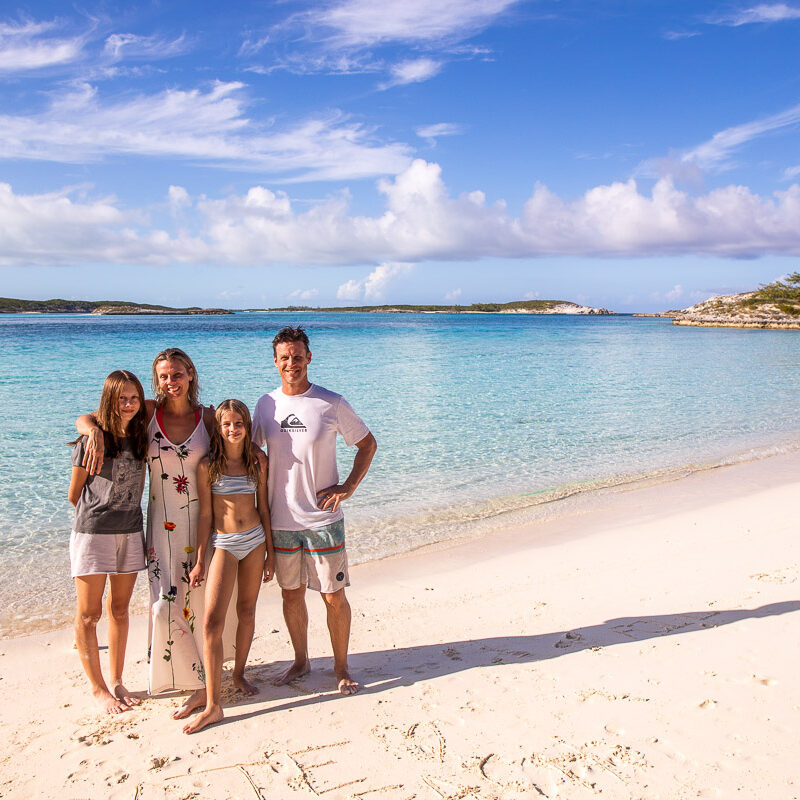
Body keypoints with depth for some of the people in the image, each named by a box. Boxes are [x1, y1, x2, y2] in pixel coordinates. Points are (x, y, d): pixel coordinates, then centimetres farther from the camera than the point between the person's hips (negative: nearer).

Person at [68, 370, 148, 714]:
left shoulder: (140, 436, 4)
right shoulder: (92, 440, -10)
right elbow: (74, 494, -1)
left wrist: (126, 514, 13)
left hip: (131, 533, 5)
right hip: (93, 533, -4)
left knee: (120, 610, 13)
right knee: (89, 614, 4)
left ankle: (116, 682, 25)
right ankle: (97, 688, 18)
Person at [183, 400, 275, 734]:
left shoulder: (257, 463, 4)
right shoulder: (208, 465, -3)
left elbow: (263, 508, 8)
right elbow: (205, 515, -1)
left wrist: (270, 551, 8)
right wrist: (200, 561, -2)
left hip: (255, 541, 3)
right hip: (224, 544, -2)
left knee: (247, 612, 12)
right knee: (212, 622, -11)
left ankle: (239, 674, 34)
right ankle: (213, 705, -7)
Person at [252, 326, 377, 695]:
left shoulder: (332, 403, -6)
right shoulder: (266, 405, 3)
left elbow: (368, 444, 4)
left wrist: (348, 487, -6)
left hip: (323, 518, -3)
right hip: (281, 520, 3)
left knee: (334, 596, 4)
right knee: (291, 595, 14)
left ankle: (341, 667, 22)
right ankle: (300, 661, 33)